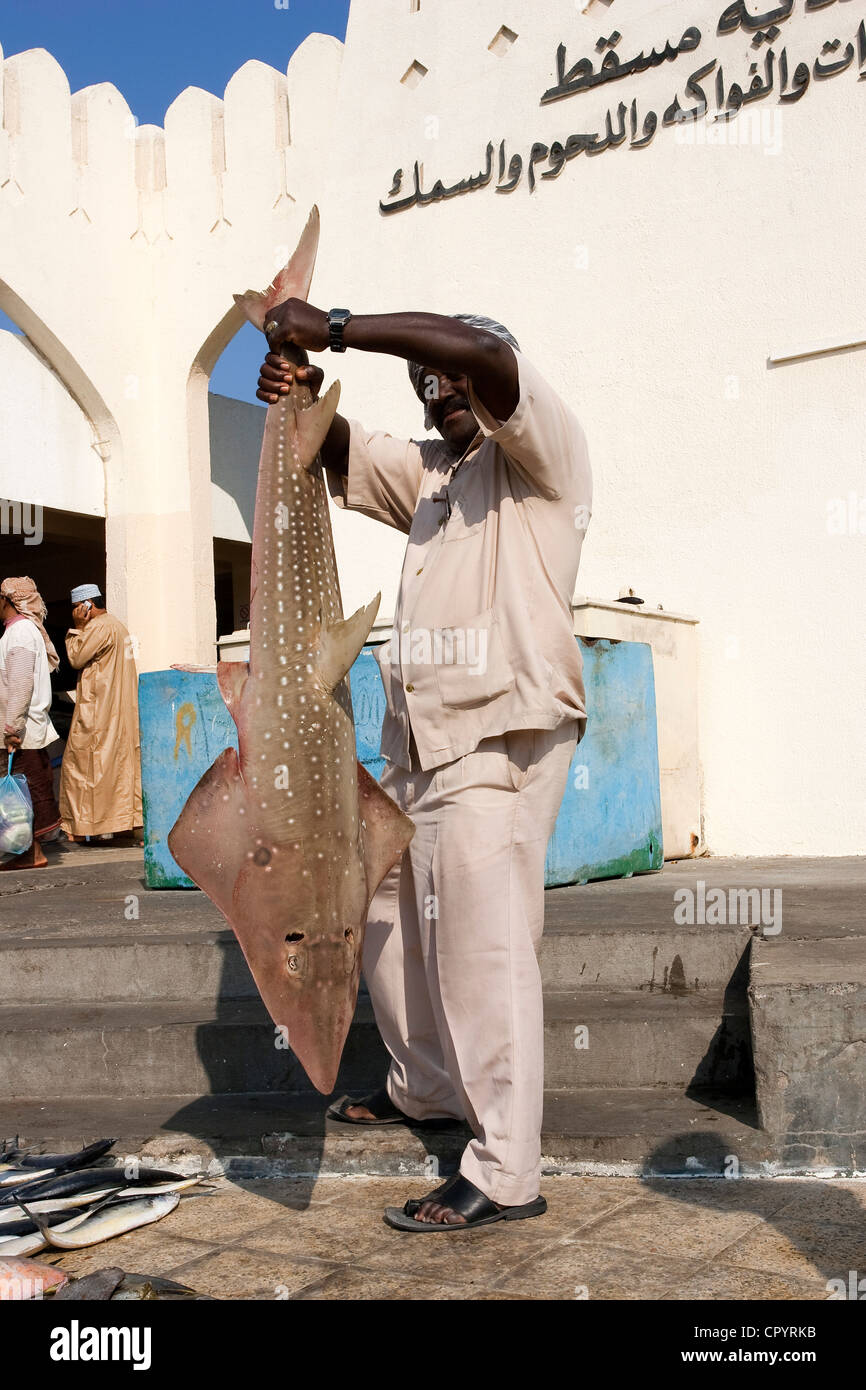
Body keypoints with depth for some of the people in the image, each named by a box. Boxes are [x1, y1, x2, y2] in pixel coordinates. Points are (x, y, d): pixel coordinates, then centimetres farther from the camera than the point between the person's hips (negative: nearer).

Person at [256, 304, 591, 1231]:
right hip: (420, 739, 9)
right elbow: (339, 453, 20)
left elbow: (481, 350, -19)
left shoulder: (541, 450, -1)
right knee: (389, 918, 18)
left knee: (482, 946, -10)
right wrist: (304, 397, -3)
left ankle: (505, 1174, -2)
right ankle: (425, 1090, 37)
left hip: (500, 736, -9)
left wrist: (335, 328, -17)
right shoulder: (429, 470, 23)